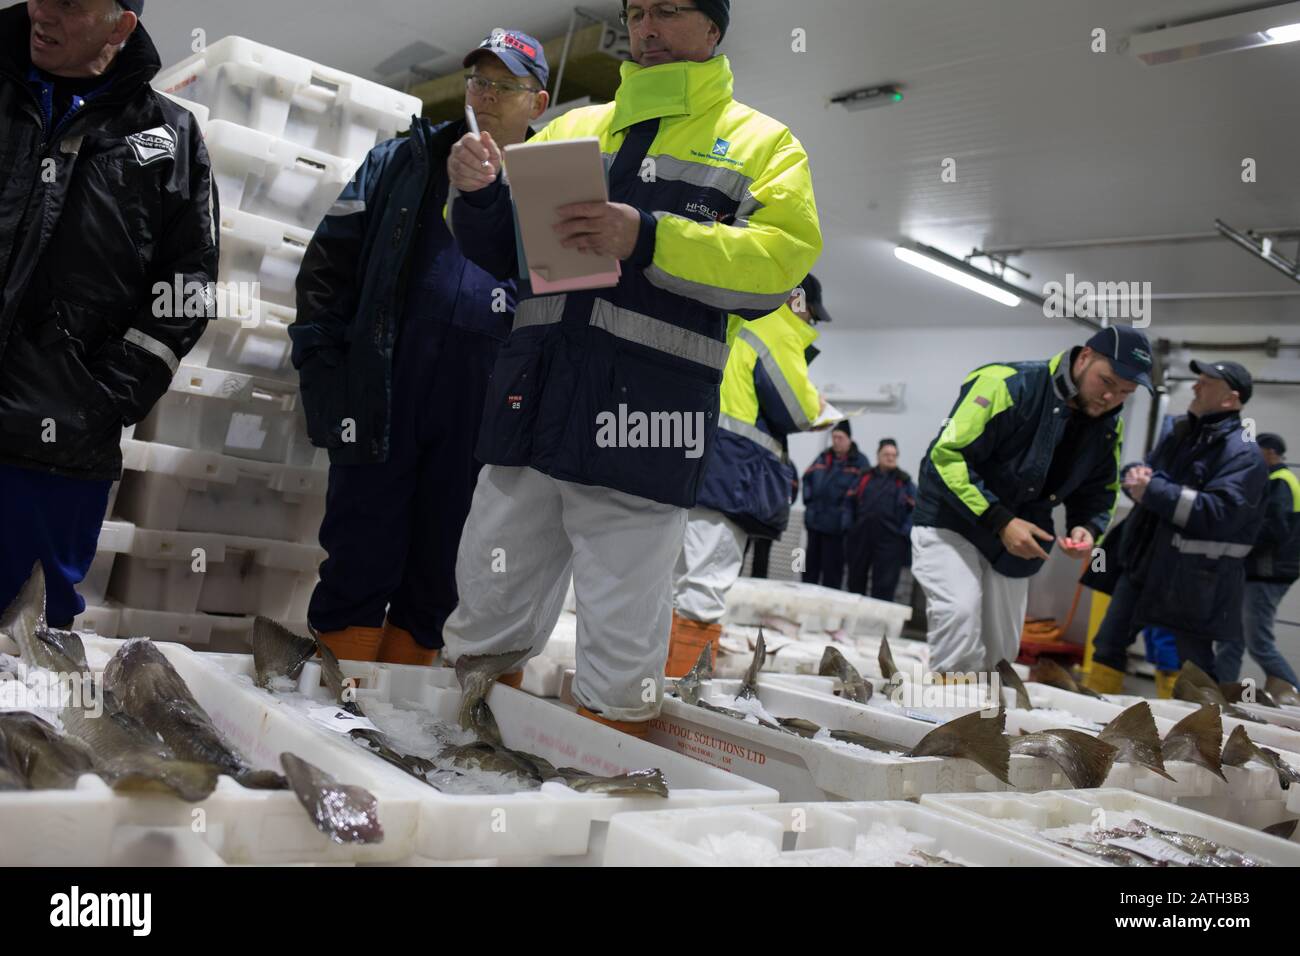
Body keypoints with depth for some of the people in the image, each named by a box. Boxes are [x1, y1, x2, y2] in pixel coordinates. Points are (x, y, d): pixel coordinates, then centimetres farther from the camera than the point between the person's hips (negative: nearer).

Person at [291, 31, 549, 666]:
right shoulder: (403, 162, 10)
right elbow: (327, 265, 8)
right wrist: (322, 368, -1)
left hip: (481, 416, 1)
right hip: (381, 402, -1)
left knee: (436, 573, 9)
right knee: (360, 564, 1)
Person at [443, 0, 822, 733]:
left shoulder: (761, 142, 9)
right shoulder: (574, 127, 21)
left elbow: (782, 261, -9)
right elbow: (501, 253, 21)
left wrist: (647, 240, -21)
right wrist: (478, 195, -1)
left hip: (643, 428, -4)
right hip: (530, 410, 5)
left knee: (622, 650, 4)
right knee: (484, 617, 14)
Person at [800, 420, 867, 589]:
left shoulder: (860, 462, -6)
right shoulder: (823, 458, 13)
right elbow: (807, 477, 20)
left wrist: (846, 511, -18)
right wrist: (808, 499, 8)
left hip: (836, 525, -6)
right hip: (814, 520, 6)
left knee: (832, 567, 0)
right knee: (811, 563, 13)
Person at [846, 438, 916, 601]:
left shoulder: (904, 481, 5)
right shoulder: (865, 478, 12)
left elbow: (915, 507, 1)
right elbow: (852, 502, 15)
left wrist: (905, 530, -9)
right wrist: (850, 525, 5)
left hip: (890, 538, -3)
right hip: (862, 536, 3)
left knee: (885, 583, -4)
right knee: (856, 578, 12)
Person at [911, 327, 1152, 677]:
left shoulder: (1108, 427, -1)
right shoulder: (1009, 385, -24)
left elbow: (1098, 495, 11)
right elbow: (947, 457, -25)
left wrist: (1086, 528, -14)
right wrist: (1001, 521, -29)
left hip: (1016, 541, 7)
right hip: (951, 520, -6)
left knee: (1001, 648, 8)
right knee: (961, 612, -26)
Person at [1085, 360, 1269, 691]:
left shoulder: (1243, 453, -14)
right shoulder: (1180, 434, 12)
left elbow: (1220, 513, -25)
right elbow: (1147, 474, 20)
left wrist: (1153, 490, -24)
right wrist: (1139, 476, -6)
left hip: (1196, 582, -8)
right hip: (1143, 564, 8)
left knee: (1191, 664, 2)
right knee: (1108, 644, 12)